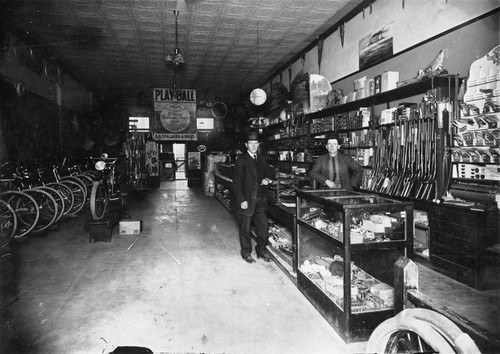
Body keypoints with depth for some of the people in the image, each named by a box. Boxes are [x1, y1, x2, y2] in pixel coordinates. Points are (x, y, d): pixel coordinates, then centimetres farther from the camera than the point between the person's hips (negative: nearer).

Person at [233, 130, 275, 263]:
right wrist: (241, 200, -17)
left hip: (260, 200, 5)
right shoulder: (241, 160, -8)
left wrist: (267, 179, -3)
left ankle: (261, 250, 25)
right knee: (245, 228, 7)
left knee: (263, 226, 8)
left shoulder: (262, 159, 10)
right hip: (246, 200, -5)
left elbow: (270, 172, 21)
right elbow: (237, 182, -11)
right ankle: (246, 252, 23)